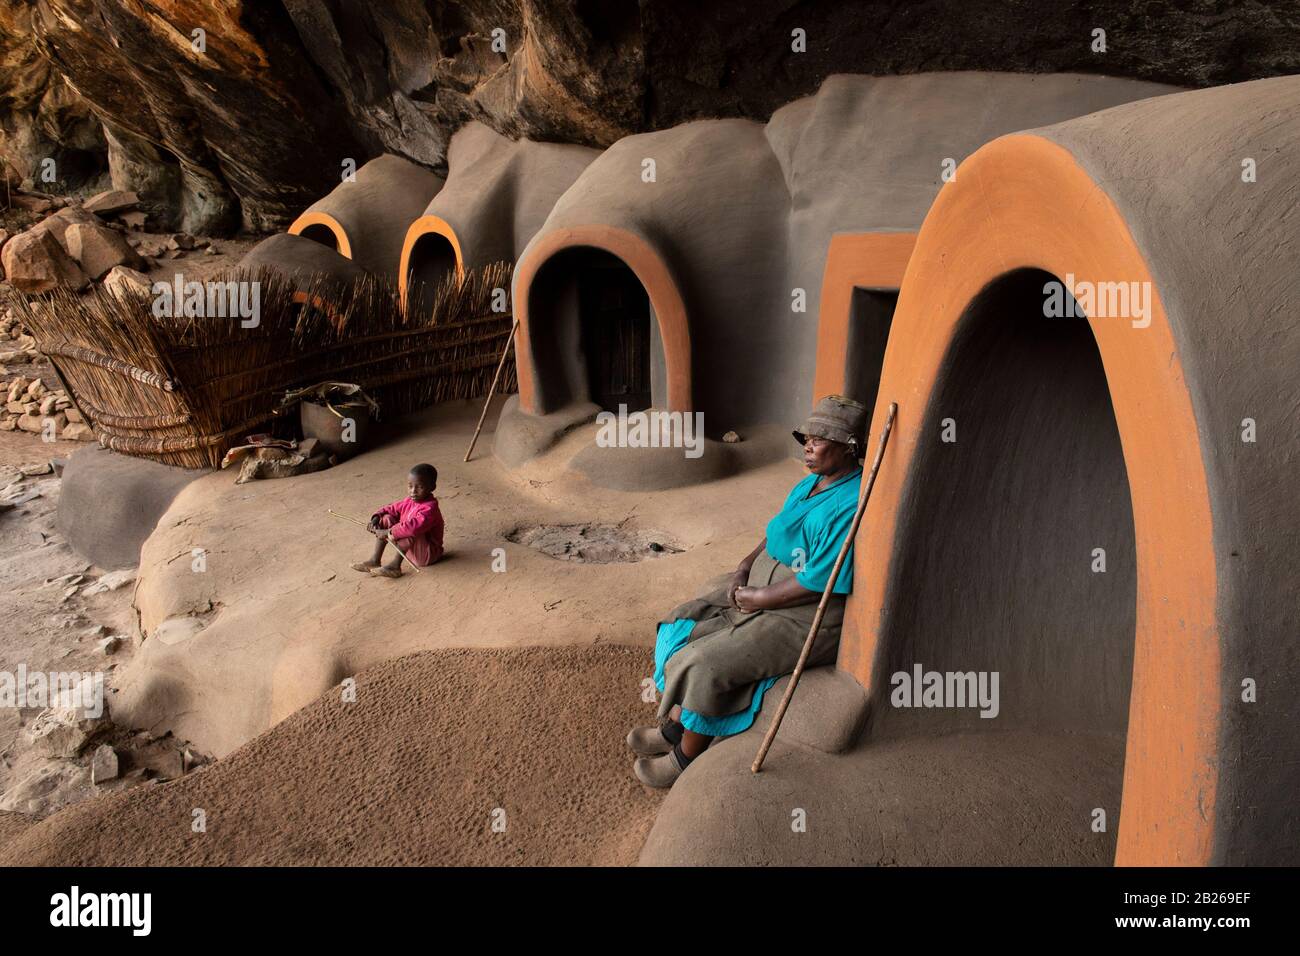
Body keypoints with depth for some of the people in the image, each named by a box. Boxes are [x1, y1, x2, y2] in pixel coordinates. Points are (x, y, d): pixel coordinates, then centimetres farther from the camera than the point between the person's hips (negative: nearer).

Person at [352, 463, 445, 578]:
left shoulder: (429, 508, -27)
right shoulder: (409, 501, 1)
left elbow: (413, 527, -42)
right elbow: (392, 509, 13)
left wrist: (389, 532, -36)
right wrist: (376, 518, -6)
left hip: (427, 554, -9)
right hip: (408, 548, 9)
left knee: (410, 532, -36)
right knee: (387, 518, 1)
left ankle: (395, 564, -26)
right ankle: (375, 559, -3)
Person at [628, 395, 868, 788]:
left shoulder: (850, 507, -26)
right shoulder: (810, 484, 6)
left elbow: (817, 584, -27)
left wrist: (756, 599, -16)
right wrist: (745, 567, 2)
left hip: (807, 616, -10)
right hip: (762, 587, 10)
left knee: (705, 665, -18)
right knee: (688, 628, 3)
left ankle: (686, 756, 6)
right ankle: (676, 727, 18)